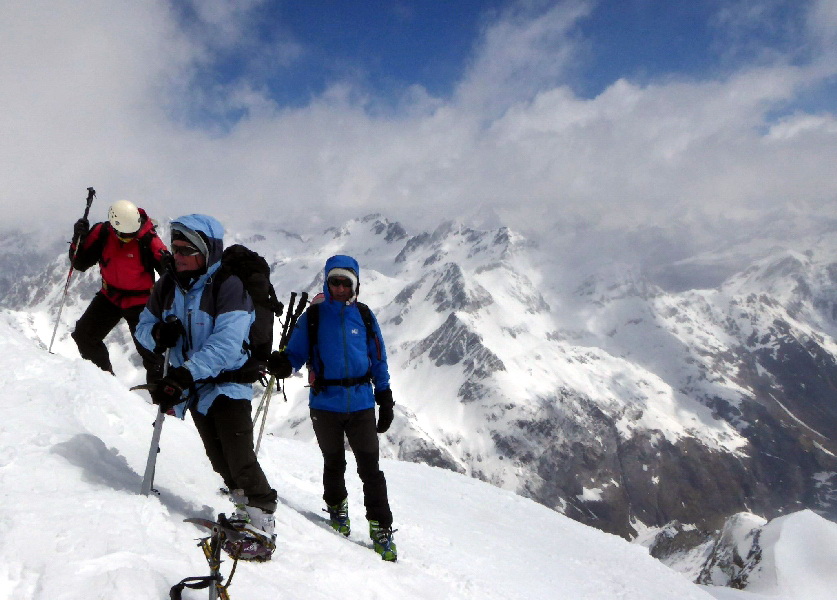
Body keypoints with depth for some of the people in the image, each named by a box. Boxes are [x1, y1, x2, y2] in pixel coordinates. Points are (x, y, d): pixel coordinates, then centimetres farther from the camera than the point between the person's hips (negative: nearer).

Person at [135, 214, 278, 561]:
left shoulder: (229, 286, -19)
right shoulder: (168, 286, 4)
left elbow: (227, 344, -28)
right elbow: (144, 325, 9)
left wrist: (183, 376, -35)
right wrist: (157, 334, -16)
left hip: (228, 383, -7)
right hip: (193, 388, 7)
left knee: (239, 459, -10)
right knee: (219, 460, 15)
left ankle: (261, 527, 1)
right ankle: (247, 511, 30)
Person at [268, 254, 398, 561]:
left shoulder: (364, 316, 4)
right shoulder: (313, 316, 0)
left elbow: (378, 361, 9)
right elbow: (296, 354, 0)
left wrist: (385, 400, 7)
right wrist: (282, 364, -24)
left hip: (361, 402, 0)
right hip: (325, 404, 0)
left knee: (370, 467, -1)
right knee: (333, 462, 16)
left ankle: (381, 528, 9)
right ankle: (336, 507, 42)